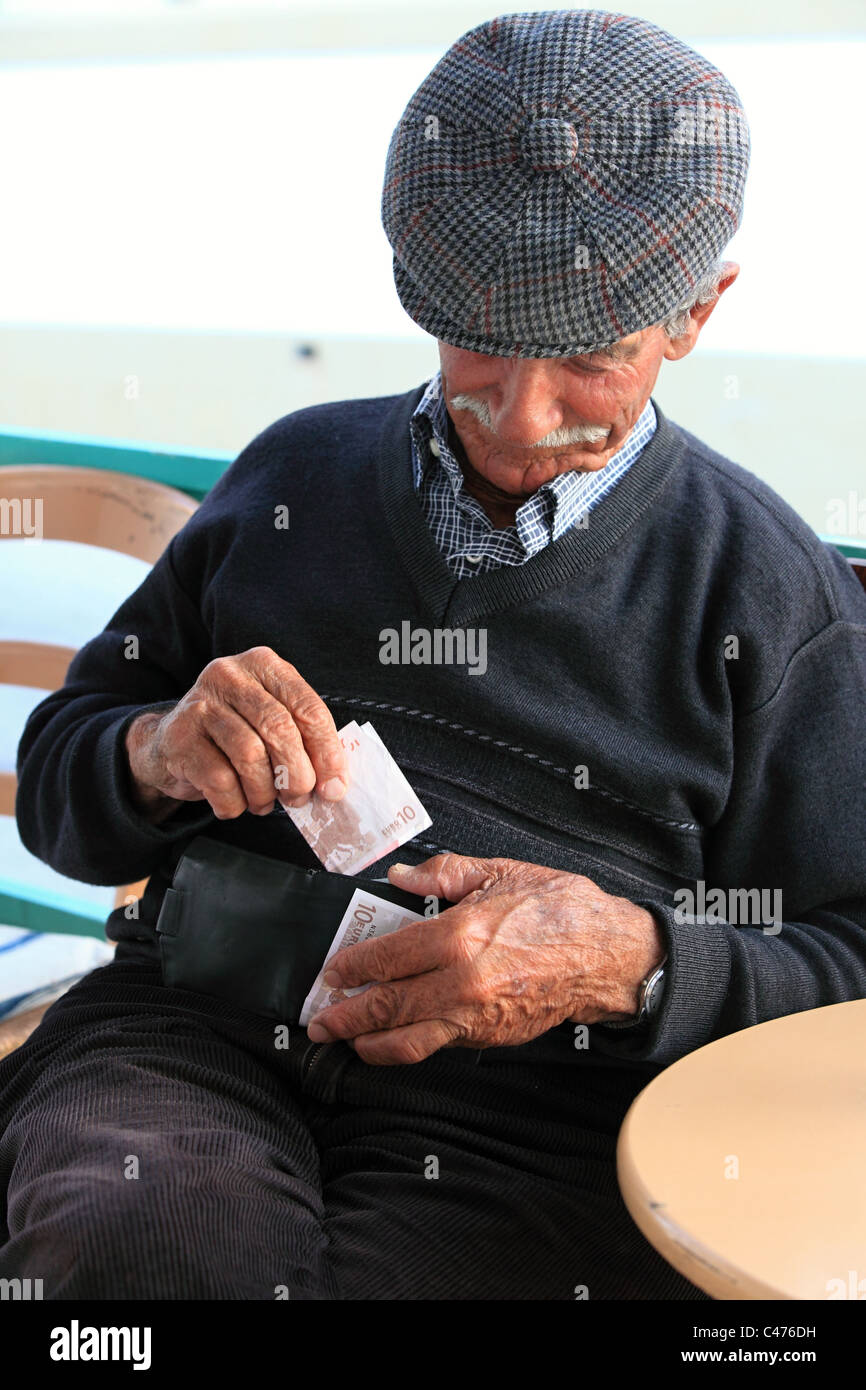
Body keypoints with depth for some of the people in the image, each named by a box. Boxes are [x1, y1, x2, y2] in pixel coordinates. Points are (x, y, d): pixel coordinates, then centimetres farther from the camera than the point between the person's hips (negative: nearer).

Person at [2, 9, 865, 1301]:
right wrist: (156, 755, -4)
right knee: (131, 1243, -32)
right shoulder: (295, 474, 17)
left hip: (532, 1104, -1)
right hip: (199, 1037, 2)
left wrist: (630, 962, -13)